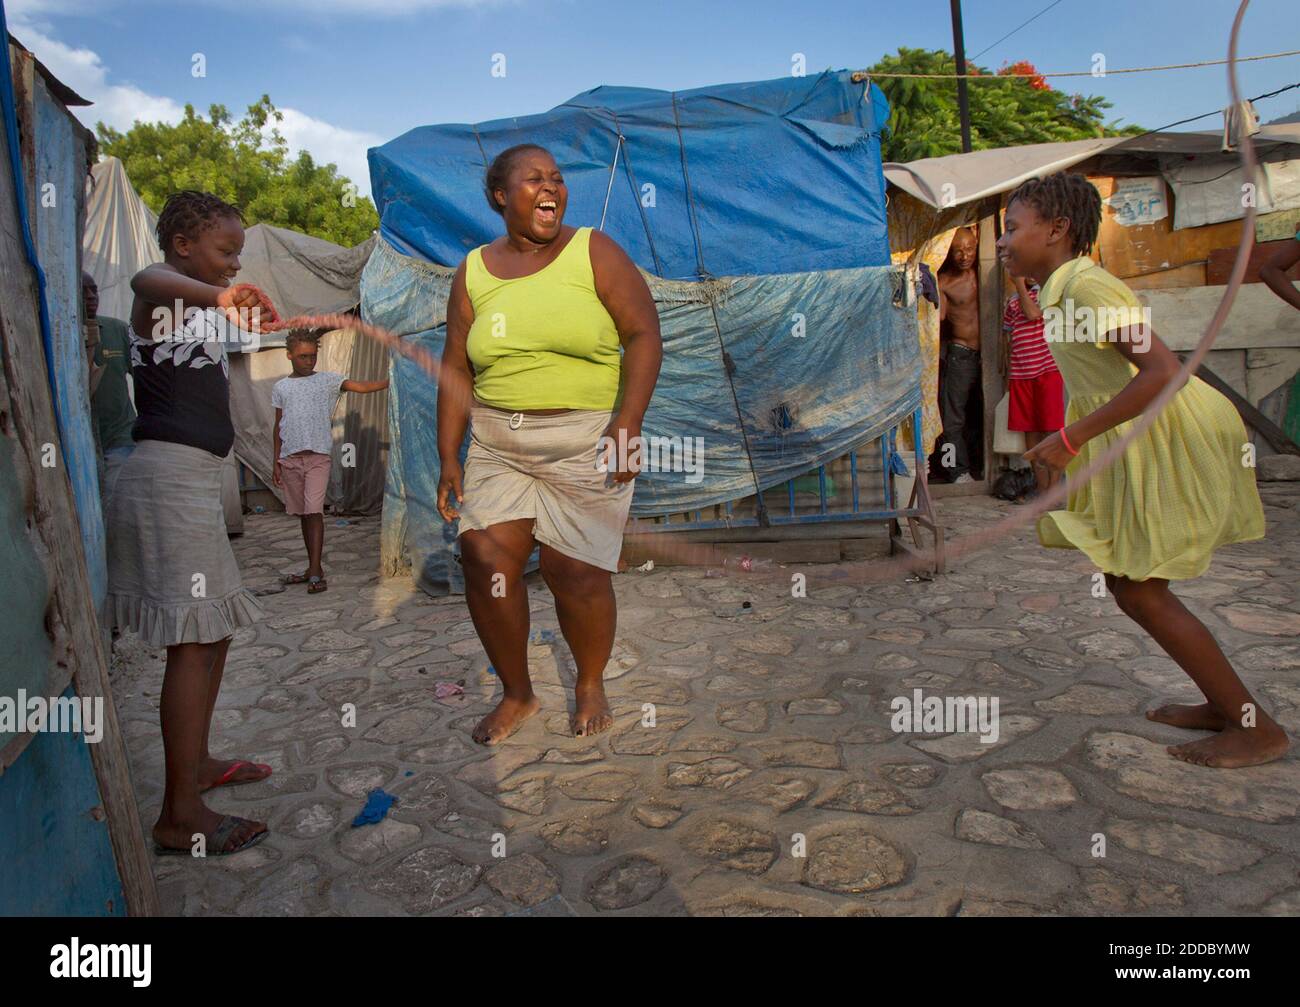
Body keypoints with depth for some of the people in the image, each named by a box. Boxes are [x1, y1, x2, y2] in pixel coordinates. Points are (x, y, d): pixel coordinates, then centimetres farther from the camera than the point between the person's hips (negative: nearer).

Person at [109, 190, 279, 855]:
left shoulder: (192, 304, 23)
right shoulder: (165, 289, -7)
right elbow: (146, 279, -34)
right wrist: (217, 295, -52)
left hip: (190, 476, 10)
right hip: (171, 473, -10)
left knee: (213, 628, 16)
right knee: (194, 639, -11)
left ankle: (195, 763, 29)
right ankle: (179, 817, -7)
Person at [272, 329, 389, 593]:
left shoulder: (328, 380, 3)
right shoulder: (281, 387, 11)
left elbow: (362, 387, -8)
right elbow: (278, 426, 15)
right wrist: (276, 461, 11)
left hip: (318, 456, -3)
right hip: (290, 458, 3)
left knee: (314, 511, -12)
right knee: (303, 514, 10)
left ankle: (315, 573, -11)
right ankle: (313, 568, 19)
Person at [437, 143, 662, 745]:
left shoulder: (592, 252, 1)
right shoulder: (474, 271, 10)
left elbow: (643, 335, -6)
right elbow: (456, 370, 10)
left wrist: (627, 423, -18)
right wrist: (449, 459, 4)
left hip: (586, 441, -3)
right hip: (497, 442, 4)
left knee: (576, 573, -5)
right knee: (484, 560, -6)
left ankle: (590, 686, 23)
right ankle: (516, 694, 16)